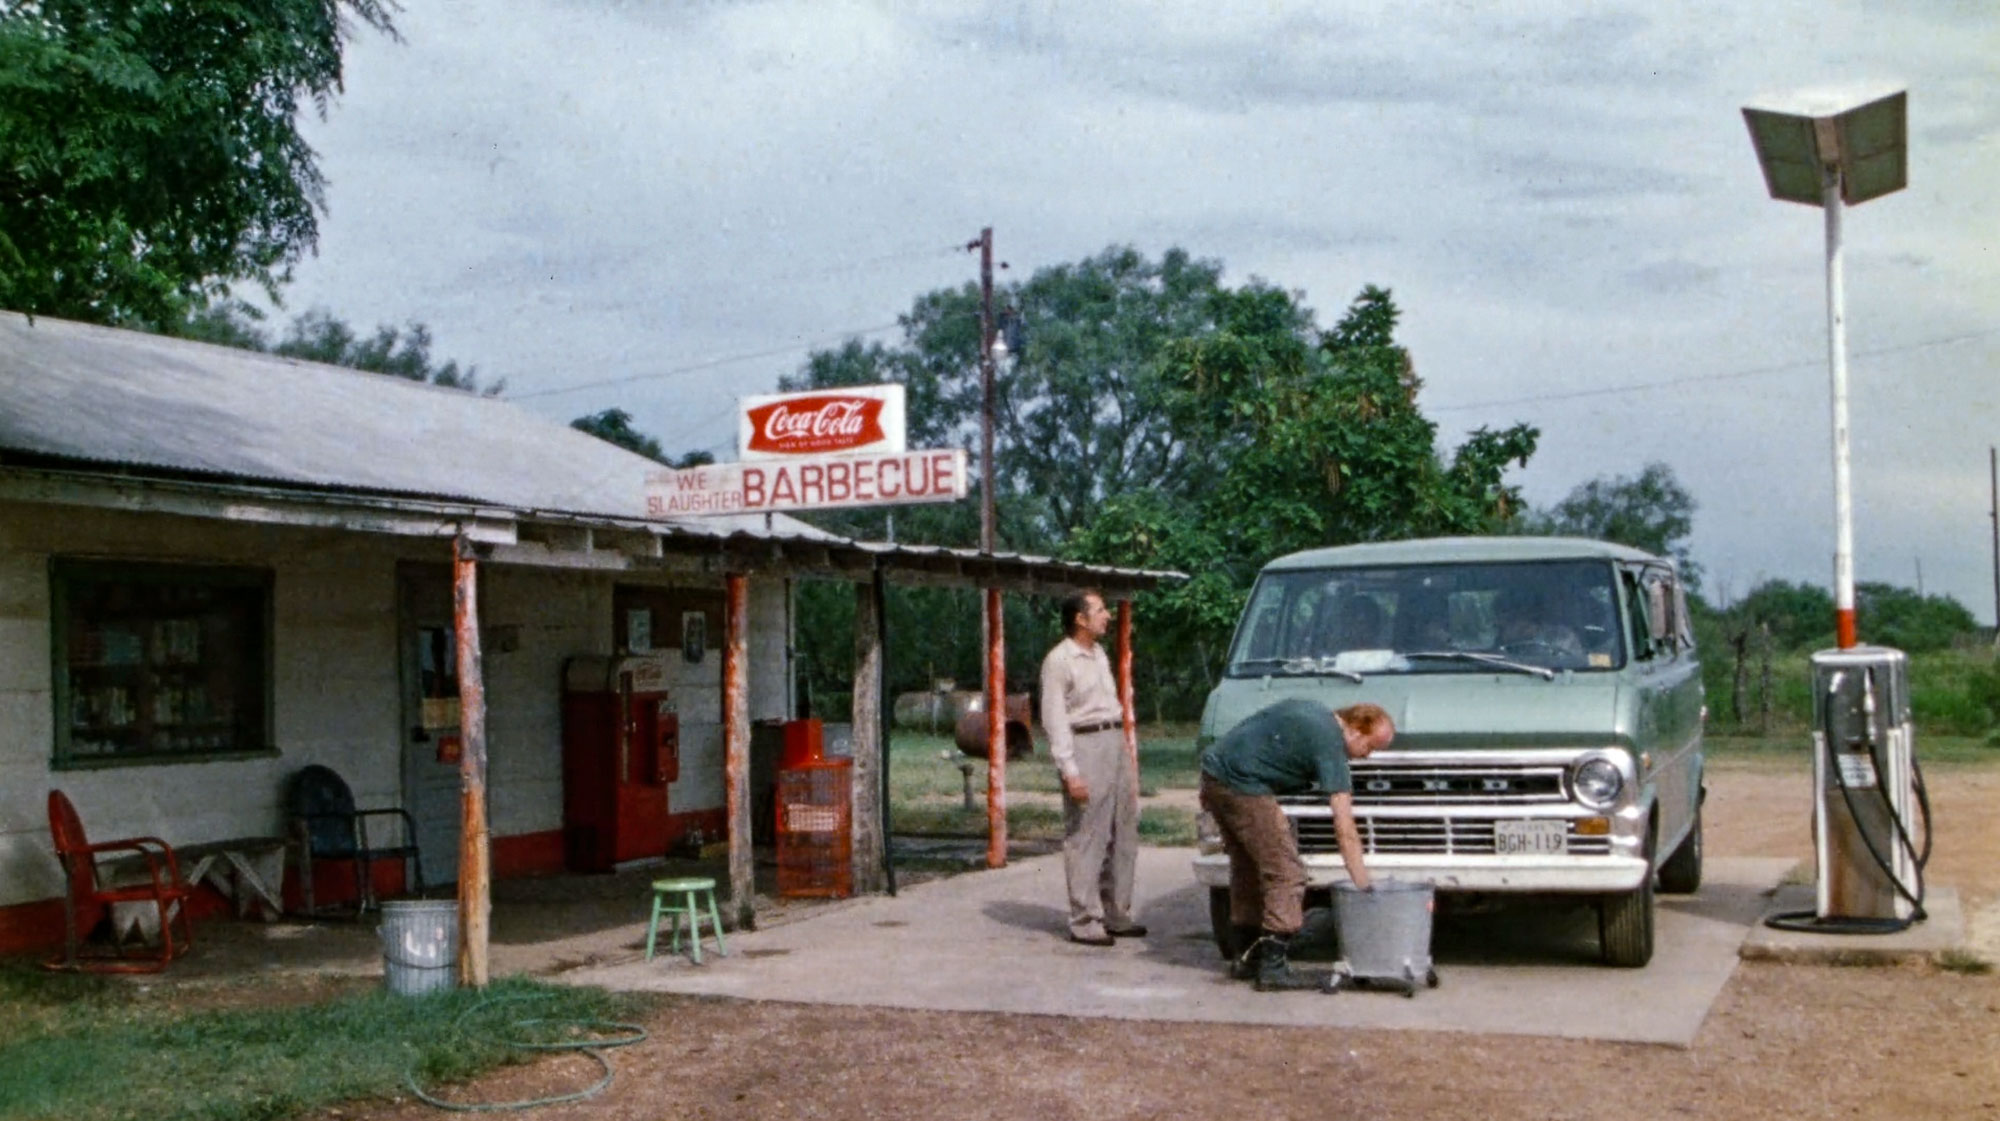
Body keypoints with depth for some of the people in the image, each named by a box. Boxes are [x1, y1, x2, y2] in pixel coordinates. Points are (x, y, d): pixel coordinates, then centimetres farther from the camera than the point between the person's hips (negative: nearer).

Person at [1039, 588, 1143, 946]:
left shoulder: (1099, 654, 18)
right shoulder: (1059, 661, -8)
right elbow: (1055, 719, -12)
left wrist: (1126, 760, 19)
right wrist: (1070, 771, -19)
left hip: (1115, 744, 8)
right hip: (1085, 746, -8)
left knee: (1123, 835, 10)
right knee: (1086, 839, -7)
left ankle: (1116, 914, 18)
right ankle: (1085, 922, -3)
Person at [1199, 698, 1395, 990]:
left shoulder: (1314, 711, 16)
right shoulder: (1329, 744, -11)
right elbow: (1345, 829, -14)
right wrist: (1365, 886, -13)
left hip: (1213, 771, 10)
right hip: (1241, 784, -10)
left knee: (1247, 868, 19)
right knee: (1285, 874, -5)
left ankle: (1249, 958, 26)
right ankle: (1274, 966, -7)